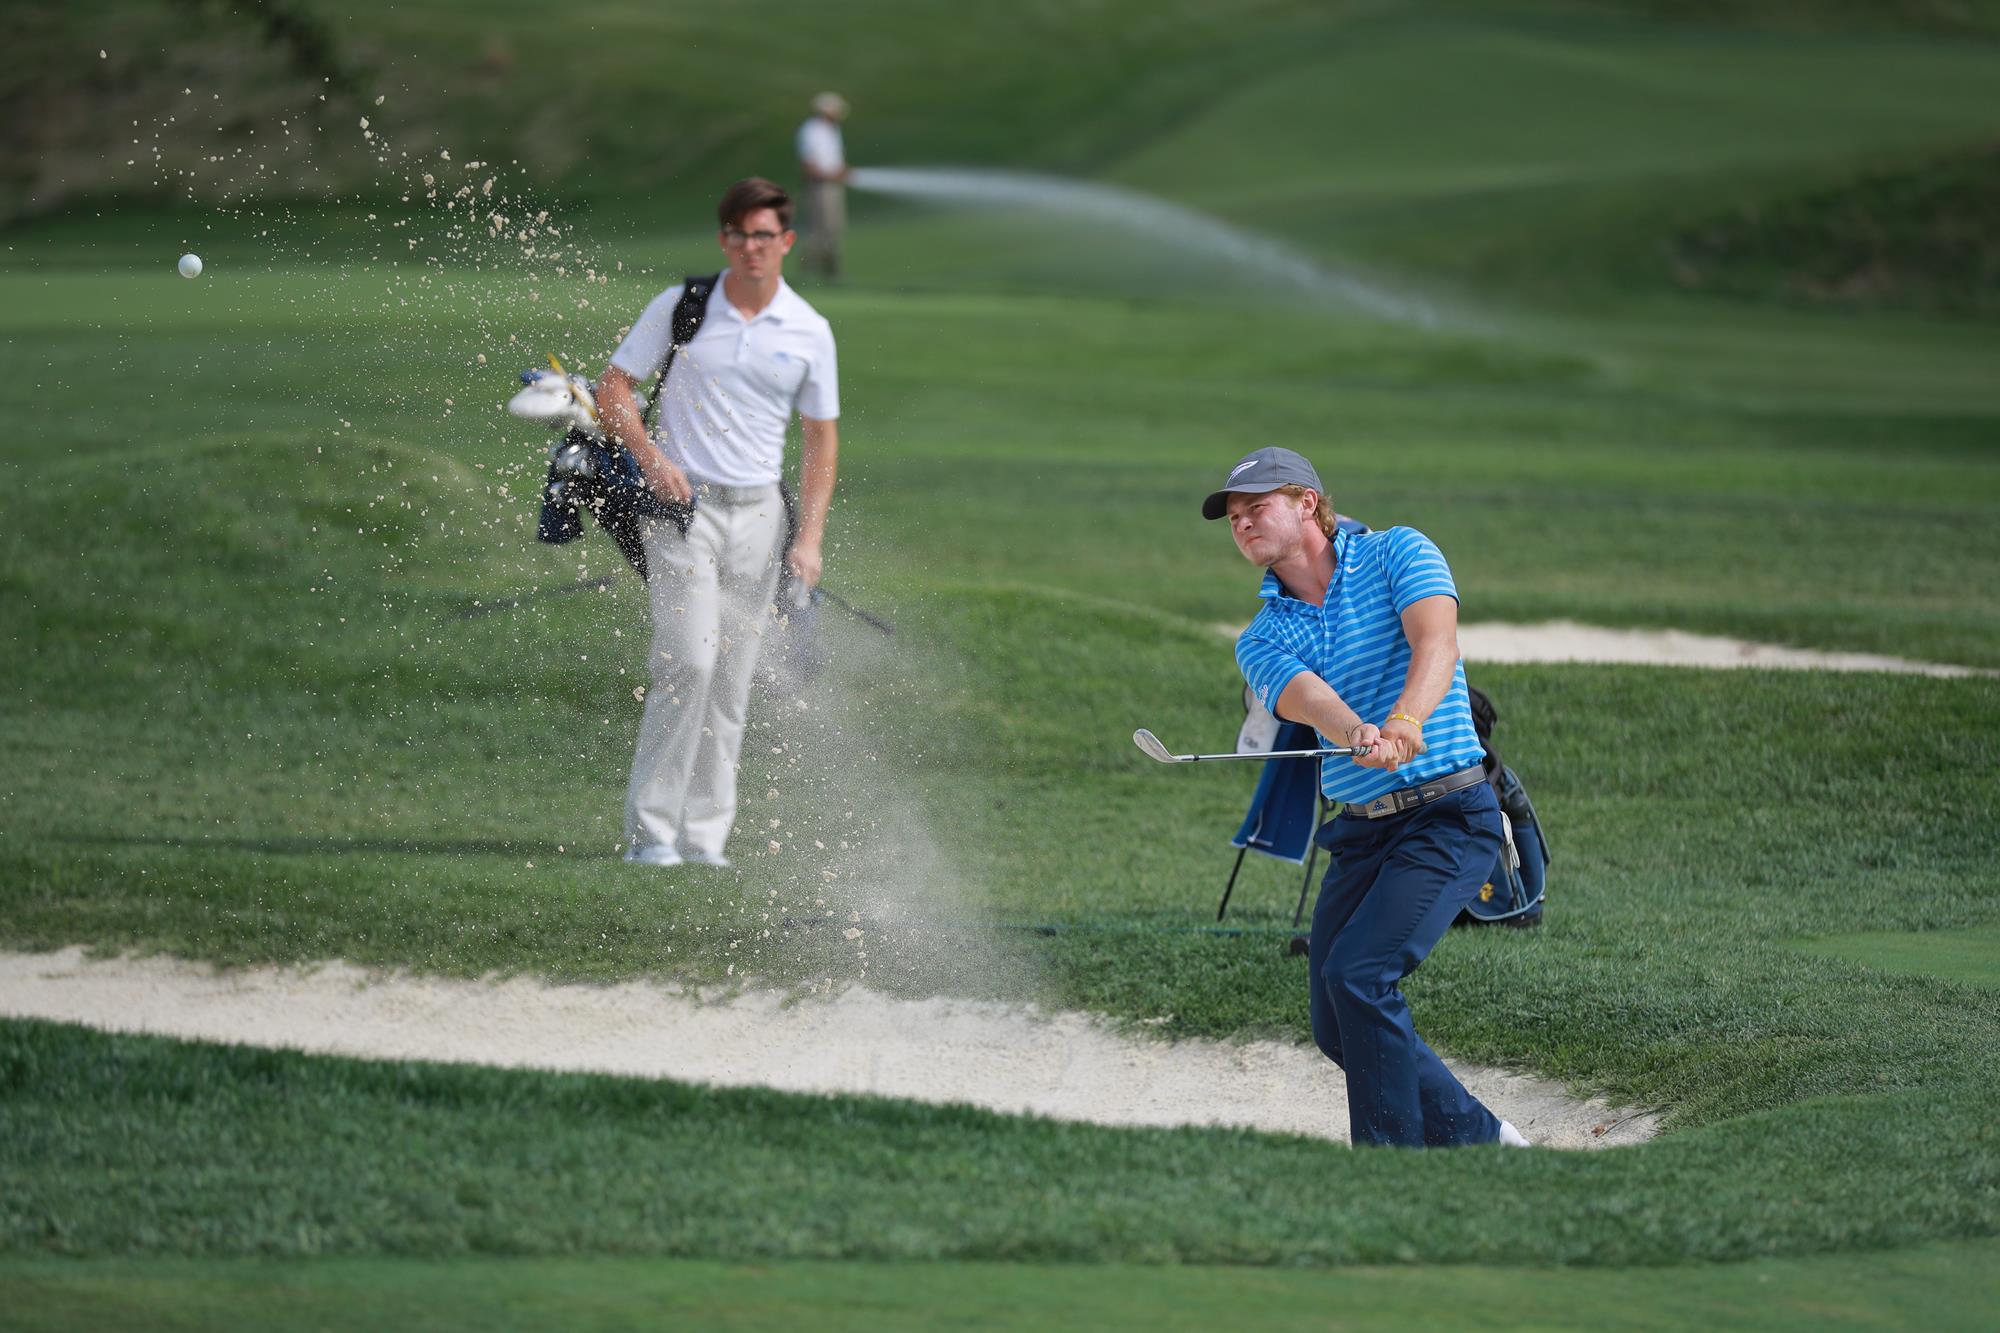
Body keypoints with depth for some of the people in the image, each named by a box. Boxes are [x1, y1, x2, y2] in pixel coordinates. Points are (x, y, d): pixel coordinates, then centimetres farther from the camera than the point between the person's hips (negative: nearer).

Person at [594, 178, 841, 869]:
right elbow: (613, 385, 4)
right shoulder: (679, 306, -2)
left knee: (731, 682, 4)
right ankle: (650, 830, -13)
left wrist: (809, 538, 2)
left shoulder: (809, 331, 4)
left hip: (758, 513, 3)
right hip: (683, 503, -3)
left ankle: (704, 836, 10)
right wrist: (650, 457, -13)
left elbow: (820, 437, 10)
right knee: (688, 662, -16)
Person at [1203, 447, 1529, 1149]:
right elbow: (1306, 697, -14)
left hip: (1447, 814, -6)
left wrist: (1406, 719, -42)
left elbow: (1436, 642, -21)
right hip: (1357, 835, 6)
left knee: (1357, 973, -22)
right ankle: (1479, 1139, 21)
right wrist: (1358, 736, -38)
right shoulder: (1262, 638, 8)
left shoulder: (1396, 553, -2)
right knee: (1336, 1029, 4)